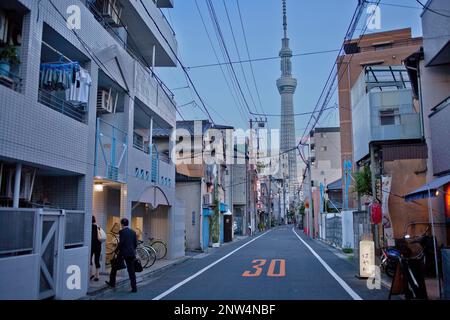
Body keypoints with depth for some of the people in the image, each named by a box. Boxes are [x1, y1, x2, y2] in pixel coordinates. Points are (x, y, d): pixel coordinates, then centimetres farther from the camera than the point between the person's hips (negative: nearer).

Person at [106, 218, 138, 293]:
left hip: (123, 253, -4)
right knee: (131, 270, 5)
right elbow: (136, 244, 8)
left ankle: (112, 283, 29)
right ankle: (134, 288, 0)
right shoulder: (133, 232, 8)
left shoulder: (122, 231, -8)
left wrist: (117, 250, -5)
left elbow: (121, 243, -16)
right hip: (131, 253, 5)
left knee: (114, 267, 18)